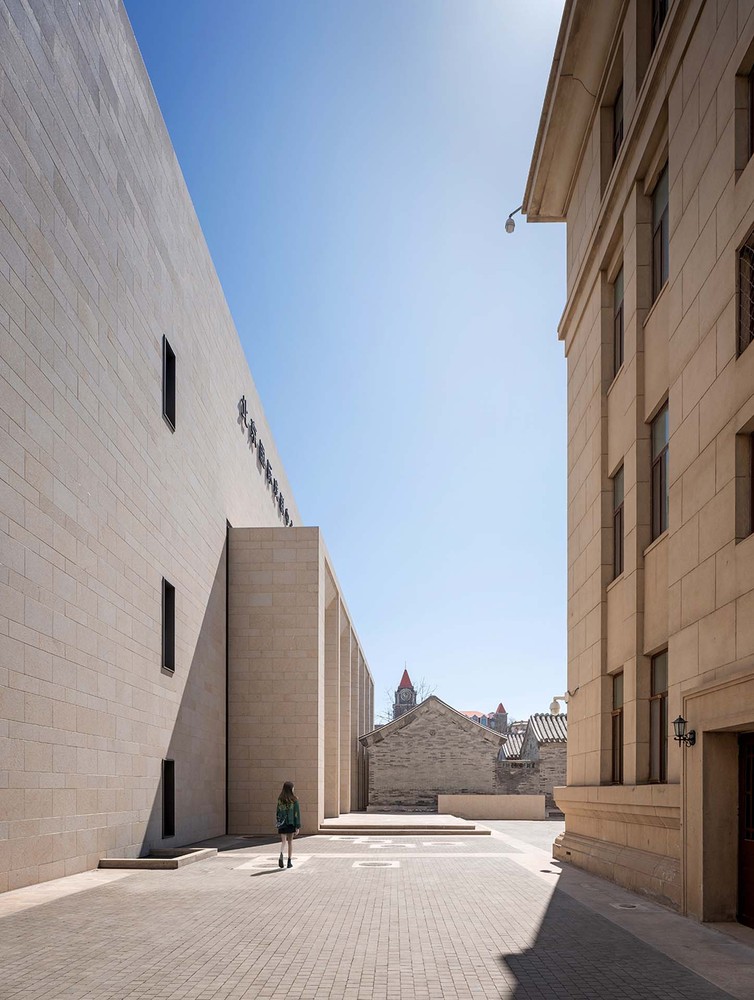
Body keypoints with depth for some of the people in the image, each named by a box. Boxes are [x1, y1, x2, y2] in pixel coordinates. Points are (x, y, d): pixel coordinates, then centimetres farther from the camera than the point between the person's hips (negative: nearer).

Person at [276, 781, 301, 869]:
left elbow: (278, 812, 4)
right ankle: (290, 861, 14)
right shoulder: (294, 800, -6)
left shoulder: (280, 799, 0)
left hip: (282, 823, 1)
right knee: (290, 841, 12)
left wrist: (278, 823, 14)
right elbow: (297, 813, -8)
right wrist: (298, 827, -5)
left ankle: (281, 854, -29)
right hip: (291, 823, -1)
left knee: (283, 841, 1)